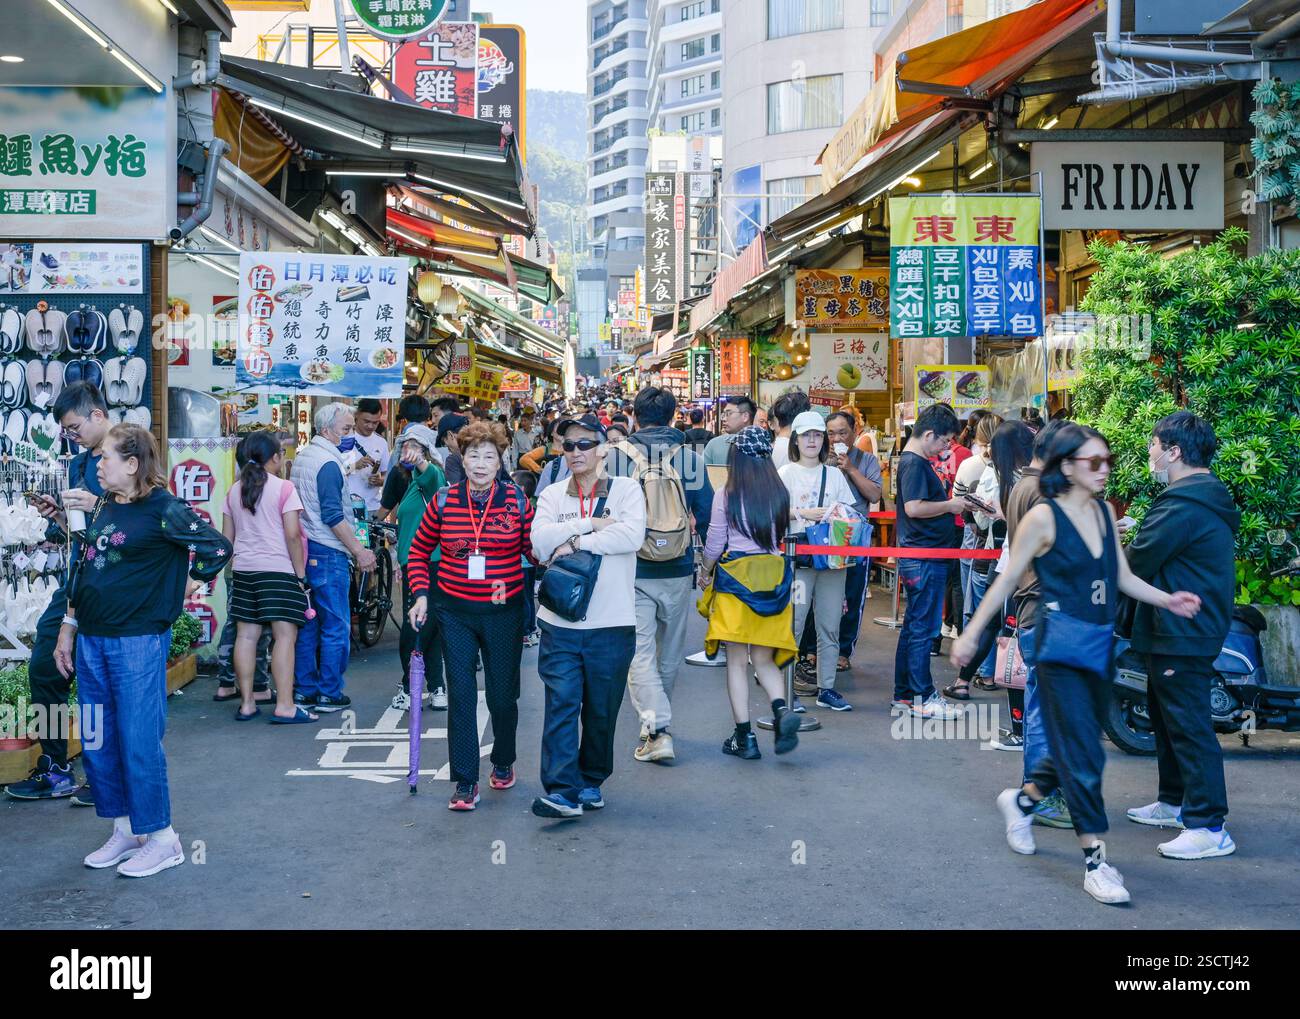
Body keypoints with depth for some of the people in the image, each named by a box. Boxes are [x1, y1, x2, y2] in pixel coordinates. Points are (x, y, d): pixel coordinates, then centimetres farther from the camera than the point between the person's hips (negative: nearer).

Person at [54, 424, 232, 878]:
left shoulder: (163, 509, -11)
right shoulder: (103, 508, 12)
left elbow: (216, 547, -13)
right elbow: (83, 570, 18)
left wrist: (180, 584, -3)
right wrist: (68, 627, 17)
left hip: (138, 640, -8)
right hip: (91, 640, 8)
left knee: (138, 742, -4)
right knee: (98, 744, 11)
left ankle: (162, 839, 8)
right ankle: (124, 830, 25)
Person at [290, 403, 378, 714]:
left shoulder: (302, 457, 14)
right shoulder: (329, 463, -15)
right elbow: (333, 517, -20)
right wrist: (359, 551, -16)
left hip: (304, 550, 9)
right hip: (327, 554, -9)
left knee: (308, 624, 12)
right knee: (335, 626, -1)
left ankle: (304, 690, 17)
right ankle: (329, 694, 3)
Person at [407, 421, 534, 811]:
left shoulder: (516, 499, -3)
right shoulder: (443, 500, 0)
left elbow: (534, 548, 3)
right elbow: (419, 552, 9)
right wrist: (420, 595, -1)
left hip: (504, 611, 0)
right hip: (455, 611, 0)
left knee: (503, 695, 10)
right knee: (461, 694, -3)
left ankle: (503, 761, 36)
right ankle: (465, 782, 4)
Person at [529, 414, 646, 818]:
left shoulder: (626, 489, 4)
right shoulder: (552, 495, 11)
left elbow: (631, 535, -15)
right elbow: (541, 541, -6)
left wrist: (574, 541, -12)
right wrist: (591, 524, -12)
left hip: (612, 622, -1)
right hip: (560, 622, 1)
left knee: (602, 710, 9)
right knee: (561, 703, -8)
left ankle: (591, 781, 24)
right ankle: (563, 790, -9)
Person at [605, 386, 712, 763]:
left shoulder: (616, 457, -7)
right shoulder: (691, 458, -4)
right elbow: (707, 515, 1)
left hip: (631, 572, -2)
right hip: (678, 573, 2)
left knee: (640, 652, 0)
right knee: (670, 651, 17)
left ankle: (656, 728, -14)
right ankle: (659, 716, 33)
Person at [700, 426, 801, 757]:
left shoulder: (726, 495, -6)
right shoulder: (780, 494, 2)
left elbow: (715, 544, -2)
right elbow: (781, 536, 10)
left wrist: (704, 572, 15)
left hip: (734, 576, -3)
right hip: (773, 576, 3)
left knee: (737, 659, 4)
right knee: (764, 658, 12)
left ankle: (744, 736, 3)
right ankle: (782, 709, -14)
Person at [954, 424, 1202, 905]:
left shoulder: (1105, 512, 8)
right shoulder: (1044, 517, -10)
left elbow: (1123, 577, 10)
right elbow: (1007, 580, -6)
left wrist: (1167, 600, -6)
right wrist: (971, 633, -6)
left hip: (1100, 646, 7)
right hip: (1061, 645, -7)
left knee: (1079, 748, 15)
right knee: (1082, 754, -7)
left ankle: (1022, 800, 39)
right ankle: (1095, 860, -2)